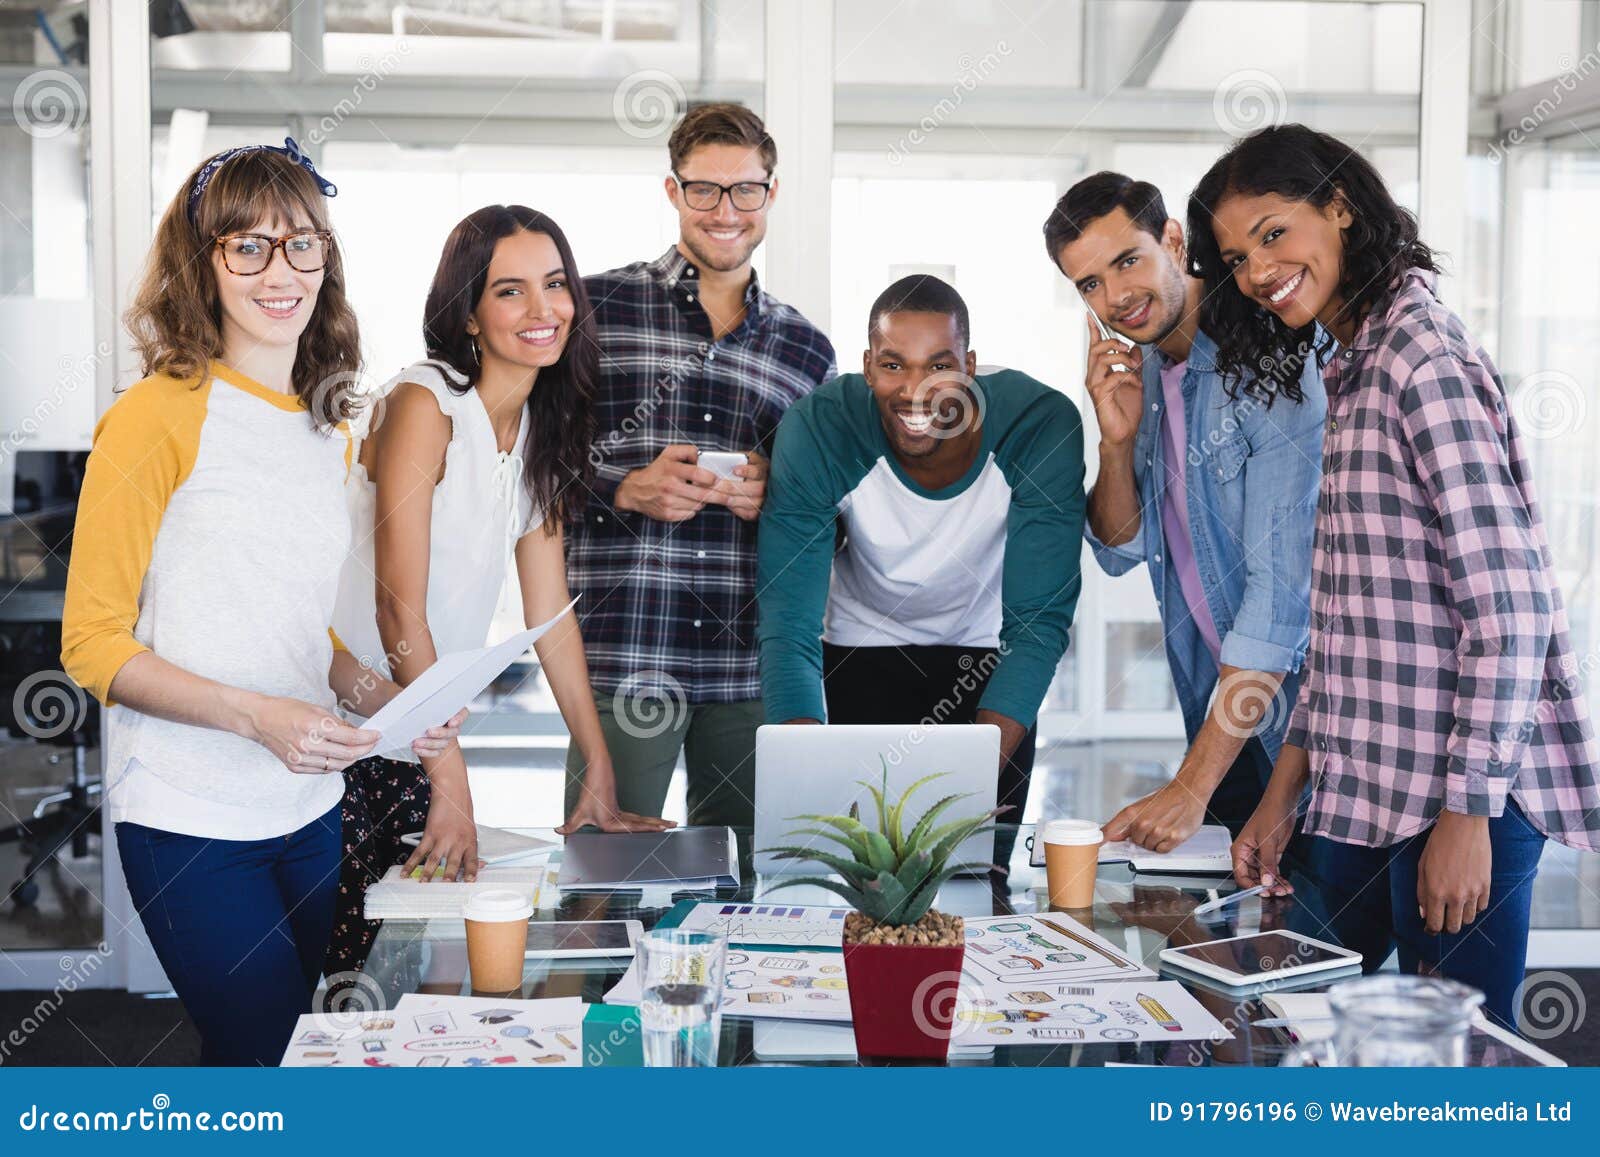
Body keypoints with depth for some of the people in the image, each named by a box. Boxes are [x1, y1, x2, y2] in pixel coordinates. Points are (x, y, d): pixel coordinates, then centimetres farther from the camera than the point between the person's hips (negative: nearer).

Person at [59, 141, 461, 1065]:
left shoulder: (331, 431, 12)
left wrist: (392, 703, 2)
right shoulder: (162, 415, -10)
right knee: (263, 1053, -5)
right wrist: (256, 716, -22)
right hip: (193, 822, -7)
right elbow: (92, 641, -11)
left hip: (313, 808, 7)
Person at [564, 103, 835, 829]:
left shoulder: (806, 350, 13)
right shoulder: (597, 307, 4)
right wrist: (624, 490, -13)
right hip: (621, 658, -3)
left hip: (753, 667, 3)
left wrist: (775, 496, -2)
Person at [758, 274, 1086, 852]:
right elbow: (788, 628, -31)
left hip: (988, 651, 1)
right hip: (863, 647, 0)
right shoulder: (813, 431, -29)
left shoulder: (1043, 425, -29)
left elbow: (1040, 623, -27)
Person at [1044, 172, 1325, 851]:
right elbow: (1119, 552, 10)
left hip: (1303, 709, -6)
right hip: (1219, 712, 7)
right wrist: (1117, 439, -10)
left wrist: (1191, 786, -28)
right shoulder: (1139, 369, 5)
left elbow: (1282, 588, -26)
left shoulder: (1271, 366, -20)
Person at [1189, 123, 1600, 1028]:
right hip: (1373, 788, 9)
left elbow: (1510, 602, -18)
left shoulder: (1423, 356, -13)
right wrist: (1286, 790, 13)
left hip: (1455, 792, -9)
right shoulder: (1349, 369, 16)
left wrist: (1467, 809, -19)